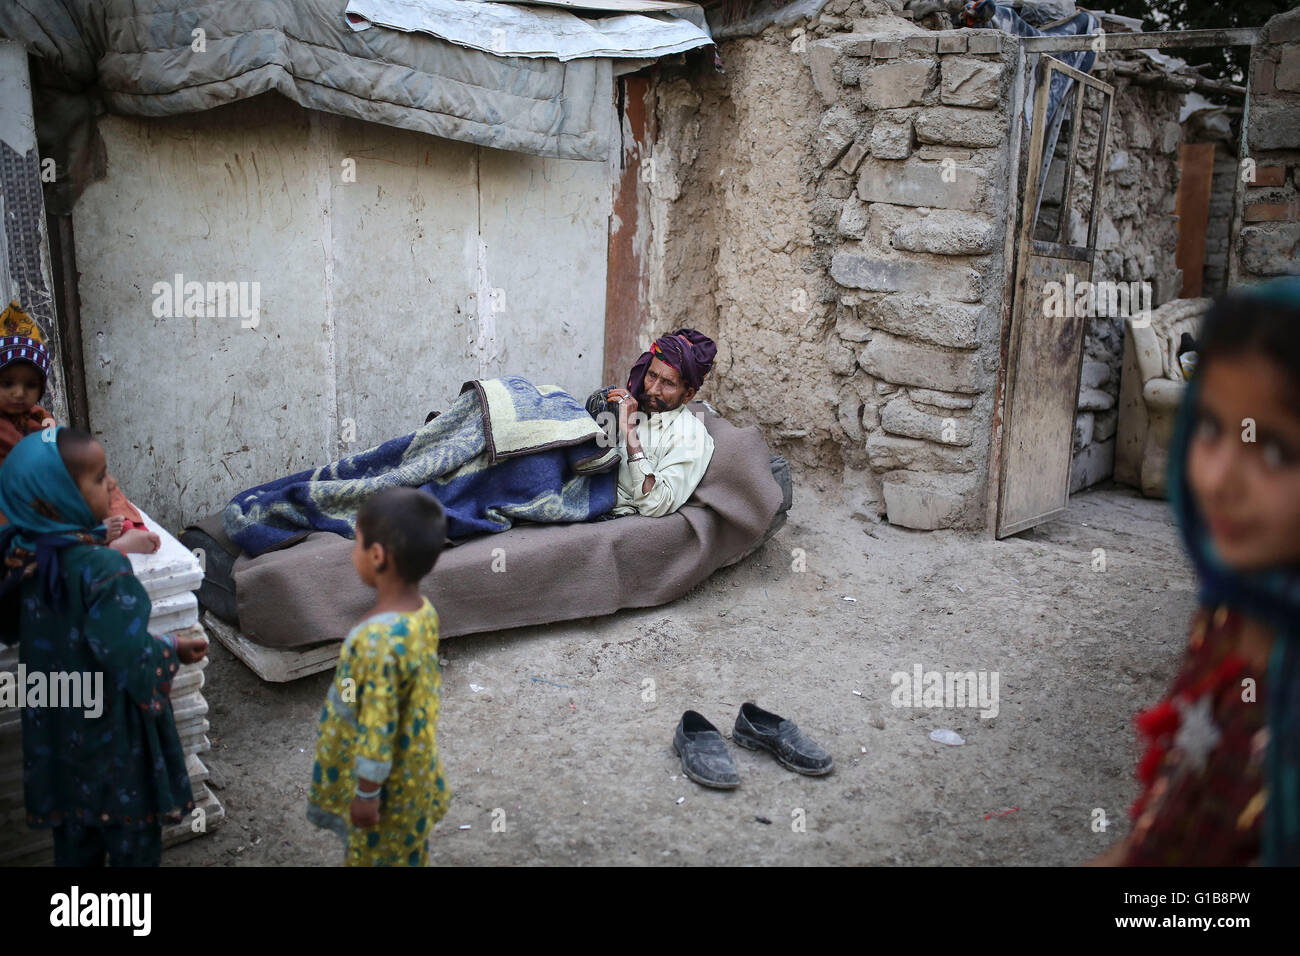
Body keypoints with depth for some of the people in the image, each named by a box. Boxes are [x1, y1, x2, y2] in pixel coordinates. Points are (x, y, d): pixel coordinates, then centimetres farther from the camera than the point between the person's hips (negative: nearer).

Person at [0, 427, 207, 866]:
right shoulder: (102, 569, -29)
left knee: (74, 838, 23)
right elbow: (132, 656, -27)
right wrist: (173, 649, -11)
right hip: (111, 734, -7)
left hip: (55, 730, 7)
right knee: (134, 839, 13)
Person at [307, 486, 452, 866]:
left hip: (389, 781, -7)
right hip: (412, 767, 8)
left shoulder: (378, 639, -35)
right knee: (401, 853, 27)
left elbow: (377, 729, -28)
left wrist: (366, 793, -15)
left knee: (378, 855, 16)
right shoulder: (423, 610, -8)